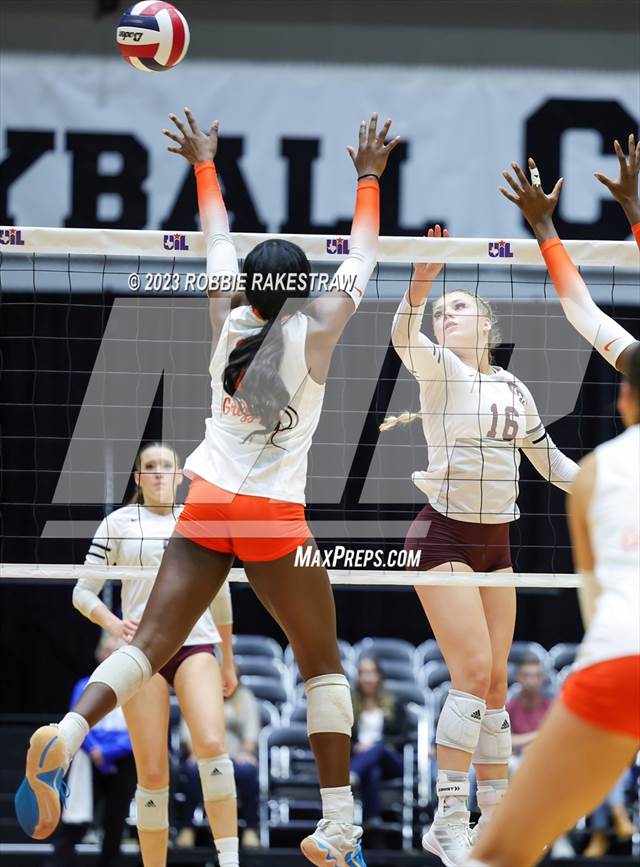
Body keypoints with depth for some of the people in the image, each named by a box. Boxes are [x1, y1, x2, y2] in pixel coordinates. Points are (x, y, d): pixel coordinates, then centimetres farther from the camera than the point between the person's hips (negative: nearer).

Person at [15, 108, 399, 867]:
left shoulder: (227, 319, 6)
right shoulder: (314, 333, -3)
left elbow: (217, 241, 21)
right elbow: (361, 260, 8)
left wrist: (205, 166, 35)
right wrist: (368, 179, 18)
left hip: (206, 510, 3)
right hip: (275, 519, -3)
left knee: (151, 644, -3)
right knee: (323, 664, 7)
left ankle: (64, 736, -30)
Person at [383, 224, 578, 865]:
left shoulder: (514, 389, 11)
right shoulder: (441, 368, -6)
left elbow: (547, 457, 23)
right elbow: (404, 337, -28)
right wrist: (420, 285, -47)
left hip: (497, 542, 6)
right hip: (445, 539, -6)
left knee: (495, 683, 8)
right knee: (473, 673, -16)